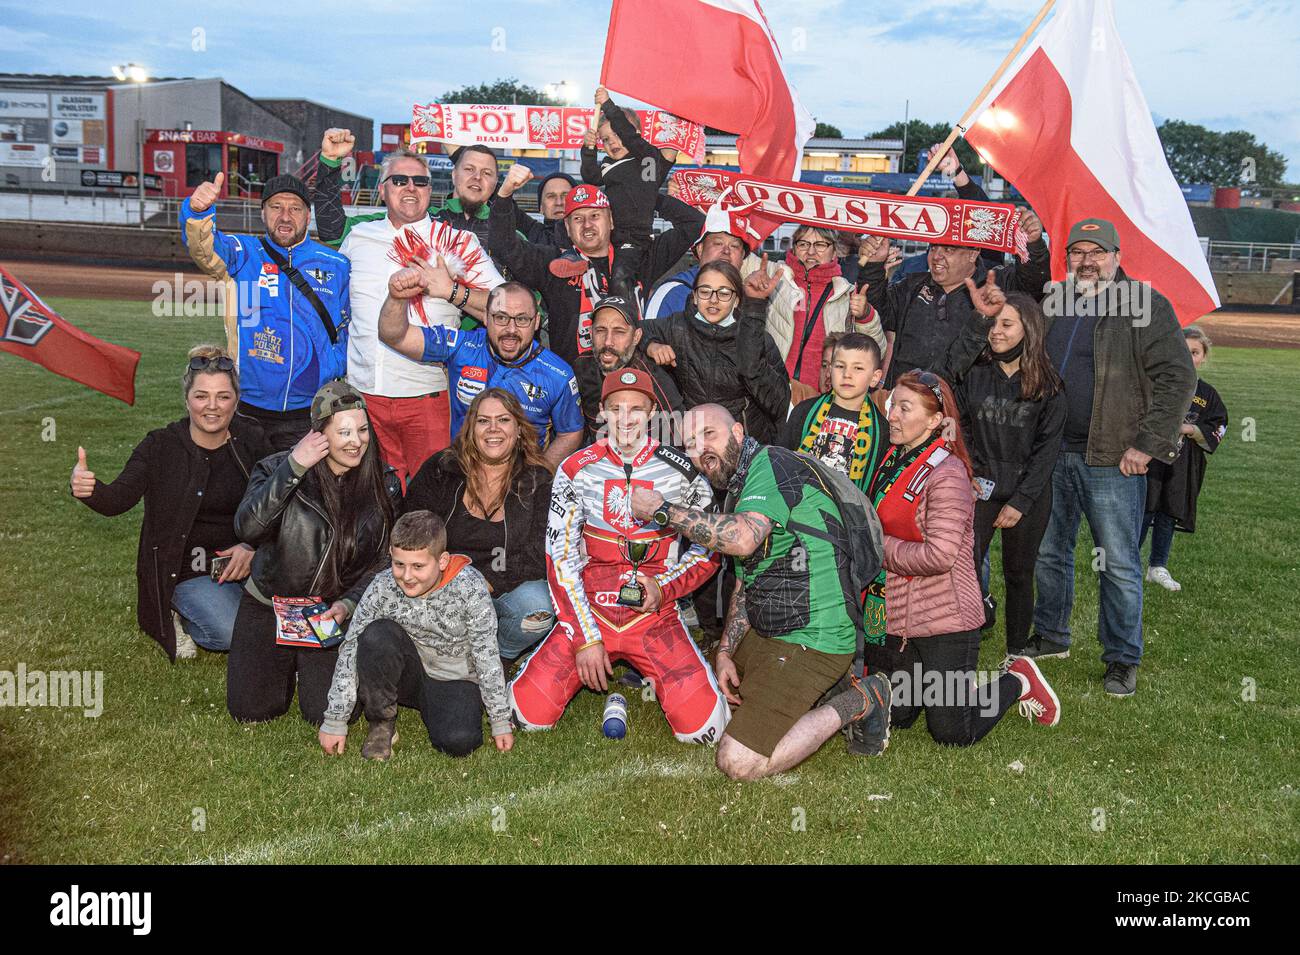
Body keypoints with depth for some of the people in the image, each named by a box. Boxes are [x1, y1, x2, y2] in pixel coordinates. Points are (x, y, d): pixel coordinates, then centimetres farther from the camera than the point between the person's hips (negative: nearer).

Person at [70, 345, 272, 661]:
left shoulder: (252, 439, -1)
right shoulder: (160, 446, -9)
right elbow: (117, 500, -22)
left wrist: (253, 546, -17)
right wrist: (86, 488, -44)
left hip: (243, 560, 4)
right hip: (187, 568, -4)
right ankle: (176, 615, 8)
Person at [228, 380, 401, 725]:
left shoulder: (384, 485, -4)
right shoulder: (277, 469, -9)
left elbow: (383, 560, 0)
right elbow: (247, 528, -26)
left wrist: (348, 603, -16)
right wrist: (293, 468, -30)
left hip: (335, 612, 0)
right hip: (269, 605, 0)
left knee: (330, 714, -11)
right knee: (250, 711, -3)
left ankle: (310, 666, 24)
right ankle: (288, 665, 29)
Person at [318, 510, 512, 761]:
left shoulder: (469, 587, -22)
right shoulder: (383, 587, -18)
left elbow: (487, 656, -16)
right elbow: (350, 650, -13)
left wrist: (500, 722, -12)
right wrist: (335, 722, -13)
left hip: (454, 681, -1)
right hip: (406, 675, 1)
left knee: (459, 742, -30)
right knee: (377, 634, -29)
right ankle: (381, 723, -9)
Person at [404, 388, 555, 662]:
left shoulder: (539, 481, 1)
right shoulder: (440, 471, 3)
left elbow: (540, 557, -7)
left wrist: (486, 582, -19)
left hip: (508, 589, 0)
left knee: (537, 609, -32)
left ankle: (498, 656, 0)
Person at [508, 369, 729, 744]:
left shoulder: (683, 472, -2)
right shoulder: (576, 471, -2)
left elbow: (708, 551, 7)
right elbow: (561, 559, -3)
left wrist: (664, 587, -12)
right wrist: (586, 638, -10)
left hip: (655, 615, 0)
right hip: (588, 610, 1)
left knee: (702, 727, -18)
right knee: (530, 714, -15)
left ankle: (652, 675, 15)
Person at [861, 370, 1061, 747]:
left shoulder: (946, 474, -18)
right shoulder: (892, 462, 7)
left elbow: (940, 555, -26)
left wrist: (882, 549, -15)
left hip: (943, 619, -8)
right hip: (895, 617, 8)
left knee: (952, 733, 1)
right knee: (894, 718, 15)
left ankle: (1019, 682, 23)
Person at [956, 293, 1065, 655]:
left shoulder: (1047, 384, -3)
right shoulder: (976, 374, 3)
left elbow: (1047, 448, -5)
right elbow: (960, 429, 8)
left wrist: (1020, 501, -10)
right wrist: (967, 474, -6)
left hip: (1028, 493, -1)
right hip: (980, 488, 1)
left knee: (1019, 574, 9)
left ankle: (1017, 653, 22)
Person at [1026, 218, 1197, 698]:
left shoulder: (1146, 306, -6)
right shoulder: (1051, 304, 10)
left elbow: (1178, 378, -10)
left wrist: (1146, 444, -14)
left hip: (1113, 460, -5)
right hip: (1051, 454, 6)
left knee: (1119, 564, 1)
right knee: (1048, 552, 15)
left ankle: (1123, 659, 14)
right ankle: (1051, 636, 32)